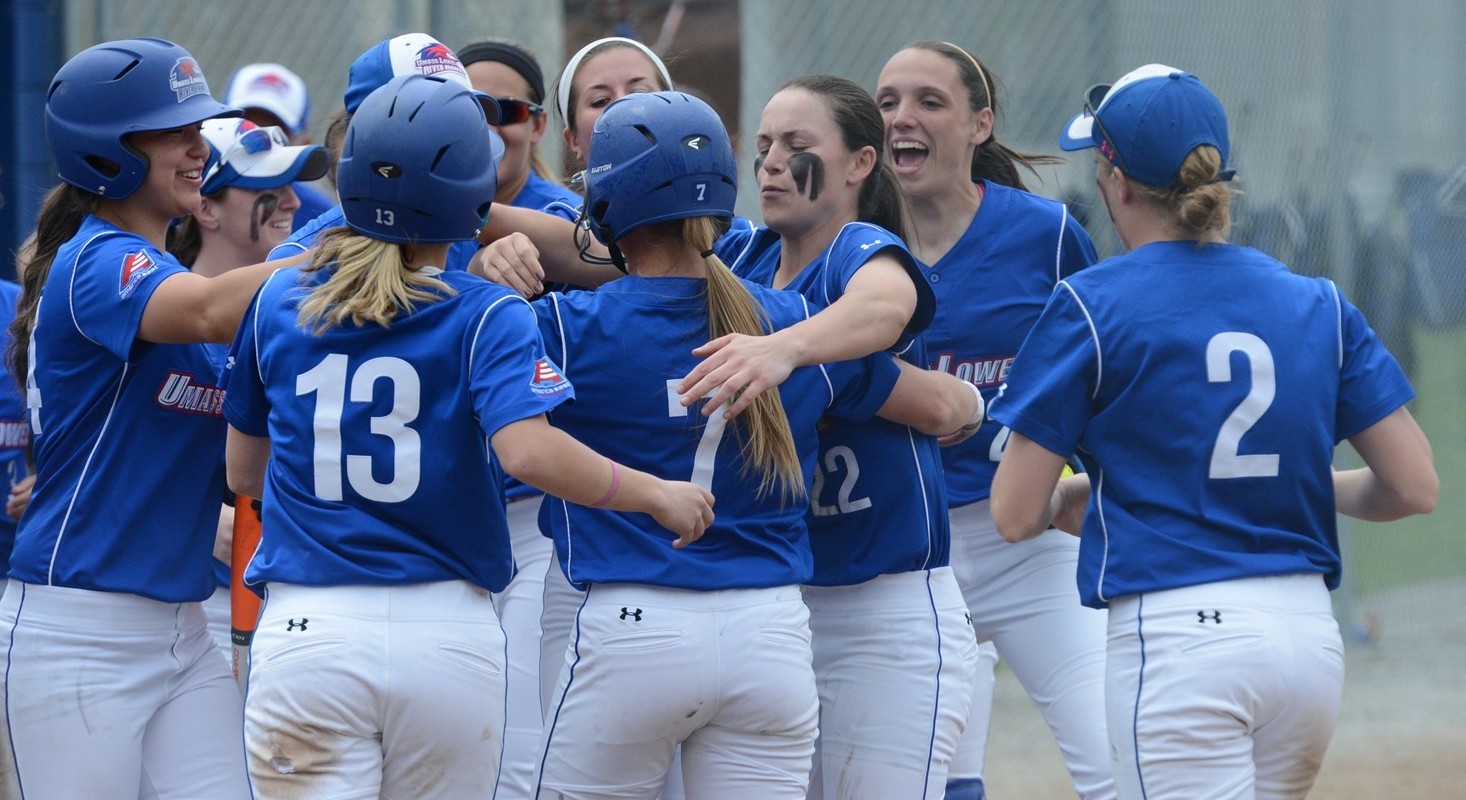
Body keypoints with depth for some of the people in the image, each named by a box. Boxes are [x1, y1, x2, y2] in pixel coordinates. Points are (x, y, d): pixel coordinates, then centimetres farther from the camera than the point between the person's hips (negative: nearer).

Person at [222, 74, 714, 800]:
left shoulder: (277, 305, 7)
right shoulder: (486, 317, -3)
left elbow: (243, 472, 18)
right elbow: (529, 450, -20)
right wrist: (654, 494, -6)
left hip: (305, 629, 1)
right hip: (448, 632, -1)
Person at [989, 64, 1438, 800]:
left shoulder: (1092, 305, -4)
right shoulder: (1319, 305, 8)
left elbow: (1015, 514, -4)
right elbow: (1414, 486, 6)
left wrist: (1072, 500, 19)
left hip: (1178, 636, -6)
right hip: (1311, 634, 6)